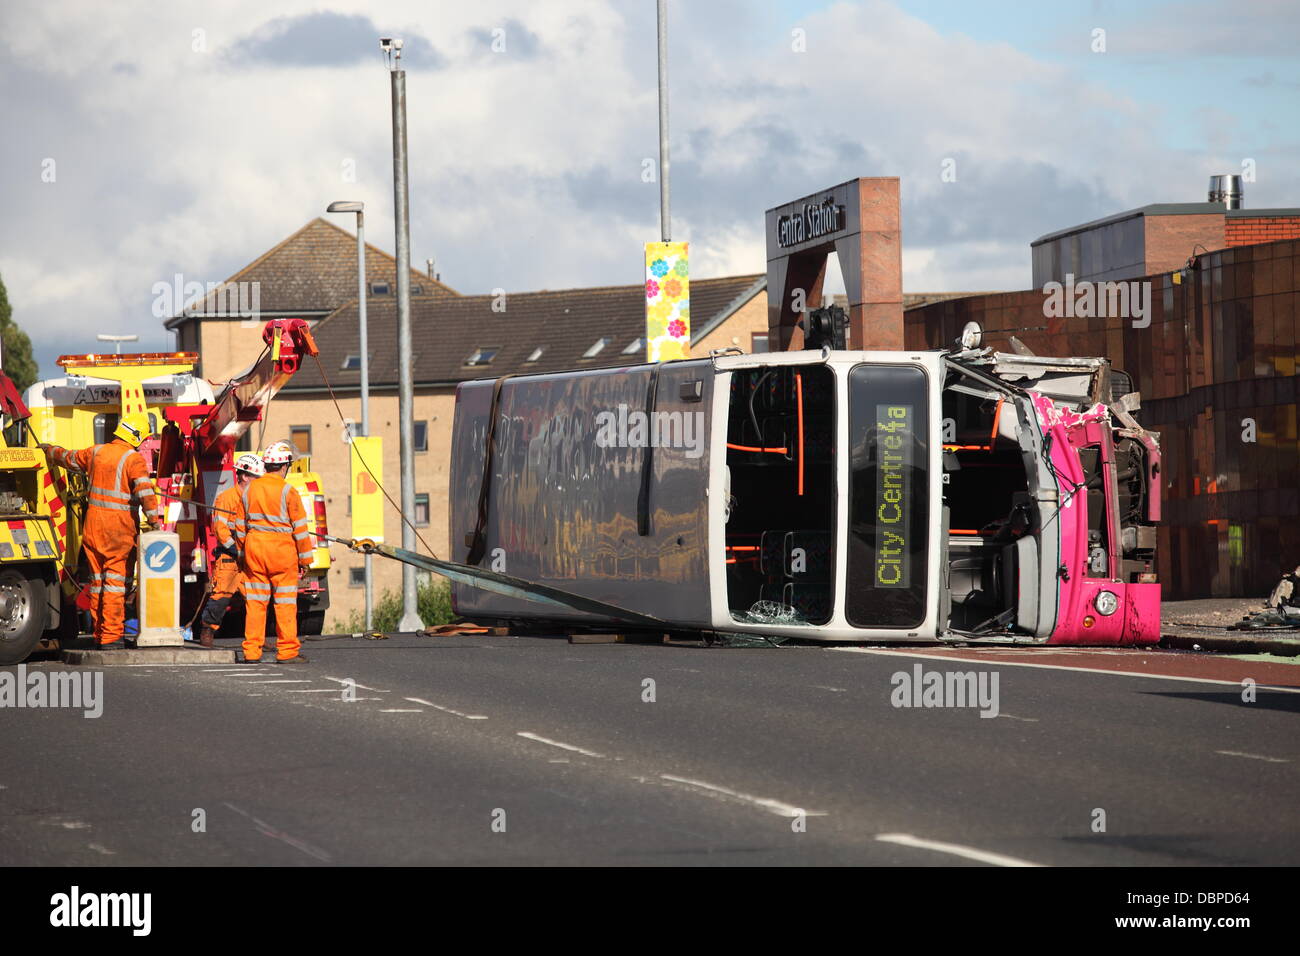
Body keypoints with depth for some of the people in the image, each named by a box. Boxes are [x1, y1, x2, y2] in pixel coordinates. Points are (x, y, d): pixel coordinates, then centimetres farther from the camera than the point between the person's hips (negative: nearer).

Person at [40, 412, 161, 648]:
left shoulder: (96, 452, 8)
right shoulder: (133, 460, -11)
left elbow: (68, 458, 25)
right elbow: (145, 491, -23)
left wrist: (50, 450, 45)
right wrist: (154, 520, -20)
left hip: (93, 524, 6)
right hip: (120, 527, -6)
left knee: (97, 579, 14)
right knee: (115, 580, -5)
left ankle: (99, 634, 20)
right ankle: (111, 635, -9)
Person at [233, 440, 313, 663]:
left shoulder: (249, 489, 6)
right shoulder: (288, 492, -9)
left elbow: (240, 525, 12)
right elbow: (300, 528, -7)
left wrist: (243, 551, 21)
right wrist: (305, 559, 0)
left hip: (254, 547, 4)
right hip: (282, 549, -4)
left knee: (255, 602, 7)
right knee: (285, 602, 0)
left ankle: (252, 651, 6)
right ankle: (287, 651, -1)